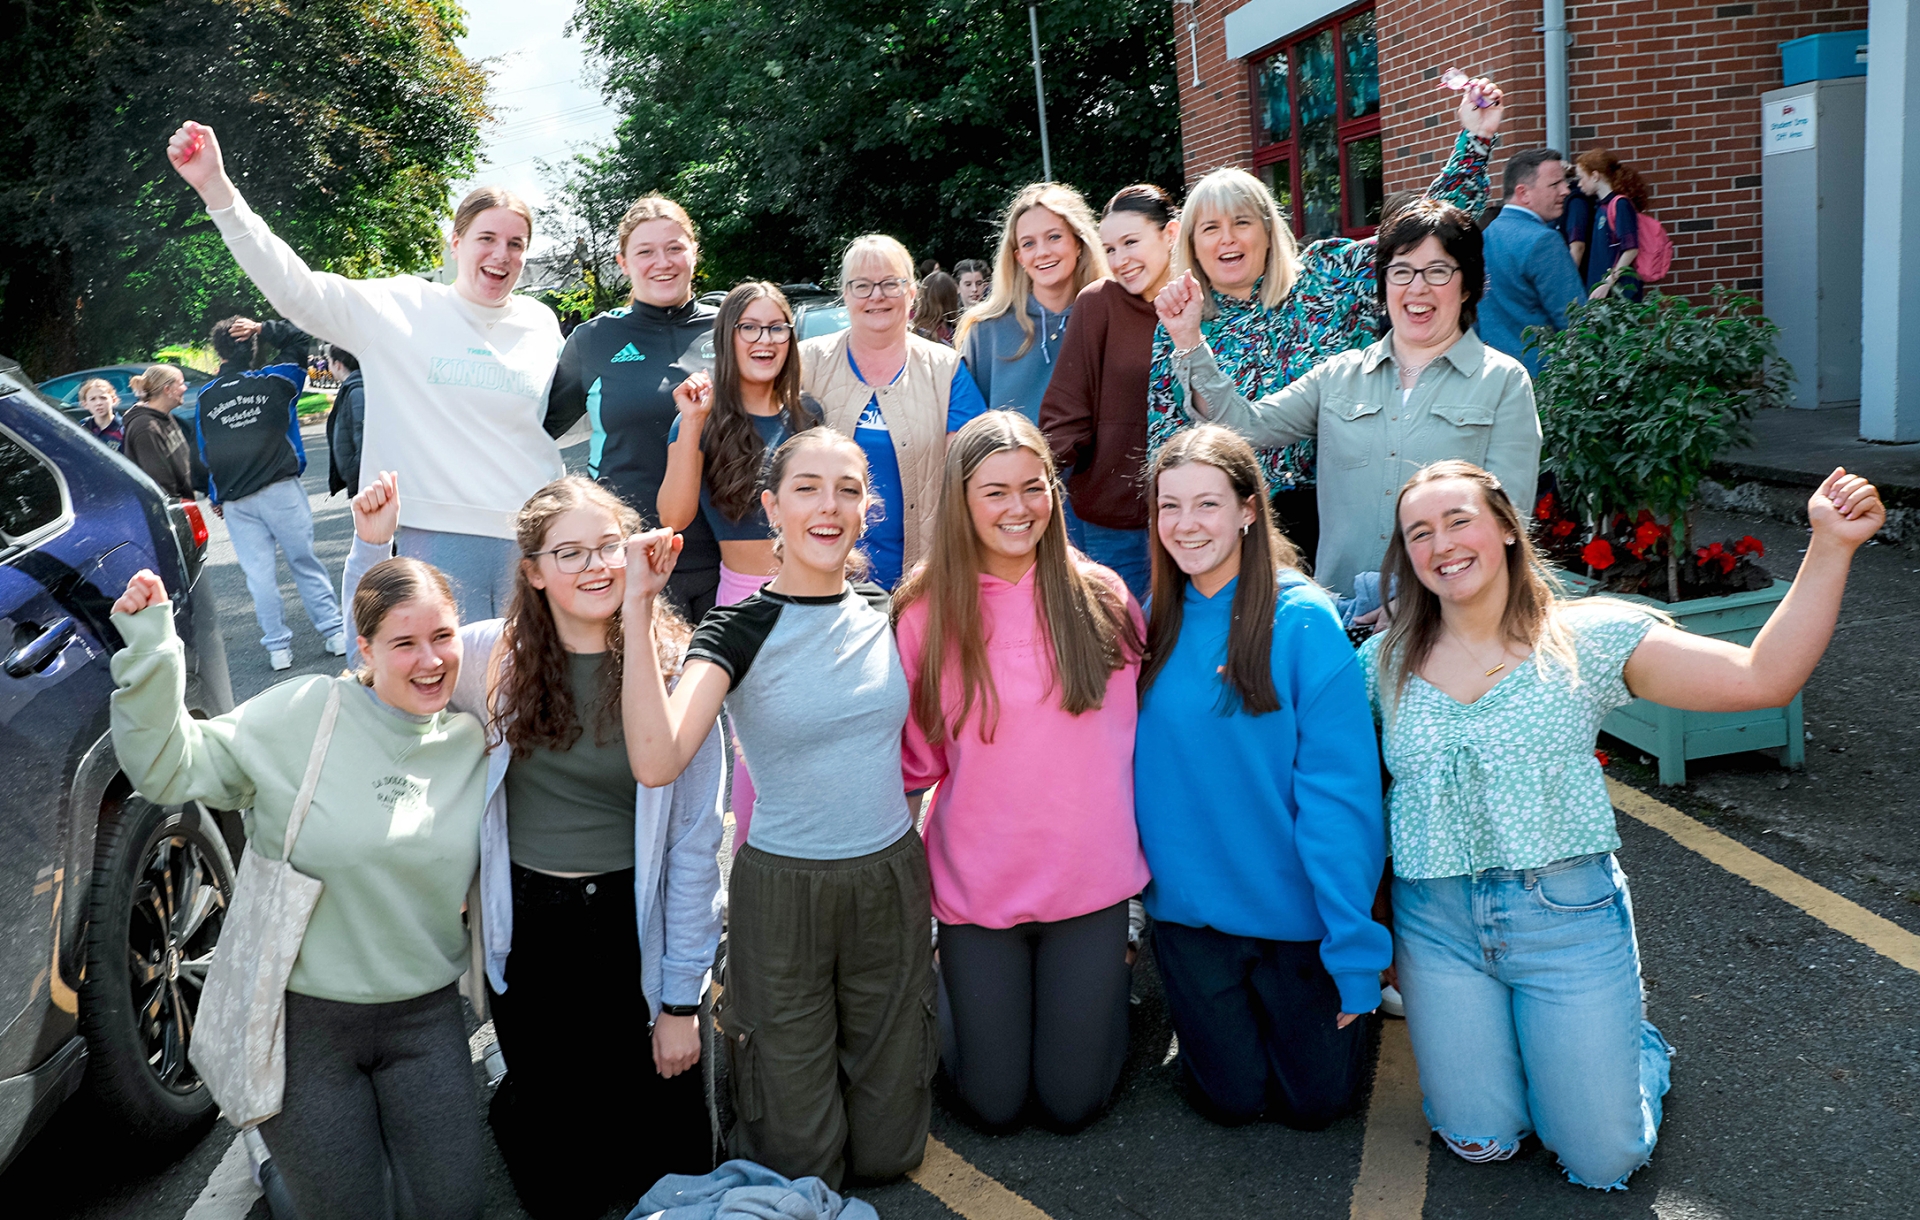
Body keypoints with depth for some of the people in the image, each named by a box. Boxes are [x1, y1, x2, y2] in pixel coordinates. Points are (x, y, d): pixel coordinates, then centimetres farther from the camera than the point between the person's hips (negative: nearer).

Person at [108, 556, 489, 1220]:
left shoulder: (475, 744, 0)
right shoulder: (302, 715, -12)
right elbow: (170, 767, -13)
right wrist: (150, 649, -21)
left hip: (426, 1017, 3)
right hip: (303, 1017, -3)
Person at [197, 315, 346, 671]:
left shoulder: (204, 398, 7)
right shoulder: (272, 382, 1)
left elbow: (204, 452, 11)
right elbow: (298, 338, 13)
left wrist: (215, 497, 19)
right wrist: (263, 329, 4)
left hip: (235, 502, 2)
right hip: (280, 490, -1)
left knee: (259, 574, 2)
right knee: (305, 562, 5)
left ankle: (277, 647, 3)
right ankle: (335, 633, 5)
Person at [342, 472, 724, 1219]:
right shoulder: (495, 657, -4)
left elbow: (694, 842, -9)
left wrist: (682, 998, -7)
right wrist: (371, 546, -3)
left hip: (635, 930, -1)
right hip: (528, 934, 2)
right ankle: (513, 1107, 43)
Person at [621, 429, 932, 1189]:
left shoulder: (887, 615, 1)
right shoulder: (738, 632, -11)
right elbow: (657, 759, -31)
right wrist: (638, 614, -32)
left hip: (893, 881, 4)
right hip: (782, 893, -3)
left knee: (887, 1149, 15)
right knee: (801, 1165, 9)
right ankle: (736, 1022, 35)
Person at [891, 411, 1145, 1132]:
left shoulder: (1101, 597, -5)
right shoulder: (926, 613, -8)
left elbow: (1139, 727, 6)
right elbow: (915, 761, -3)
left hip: (1089, 876, 1)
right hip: (976, 883, 0)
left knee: (1073, 1103, 11)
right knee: (994, 1105, 11)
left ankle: (1105, 987, 39)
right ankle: (956, 991, 39)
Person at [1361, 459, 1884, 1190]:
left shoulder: (1587, 638, -6)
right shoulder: (1384, 664, -1)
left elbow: (1762, 678, -12)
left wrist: (1830, 548, -19)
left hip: (1568, 916, -1)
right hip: (1437, 925, 2)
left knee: (1603, 1163, 6)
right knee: (1480, 1146, 8)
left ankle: (1629, 1041, 36)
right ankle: (1495, 1047, 39)